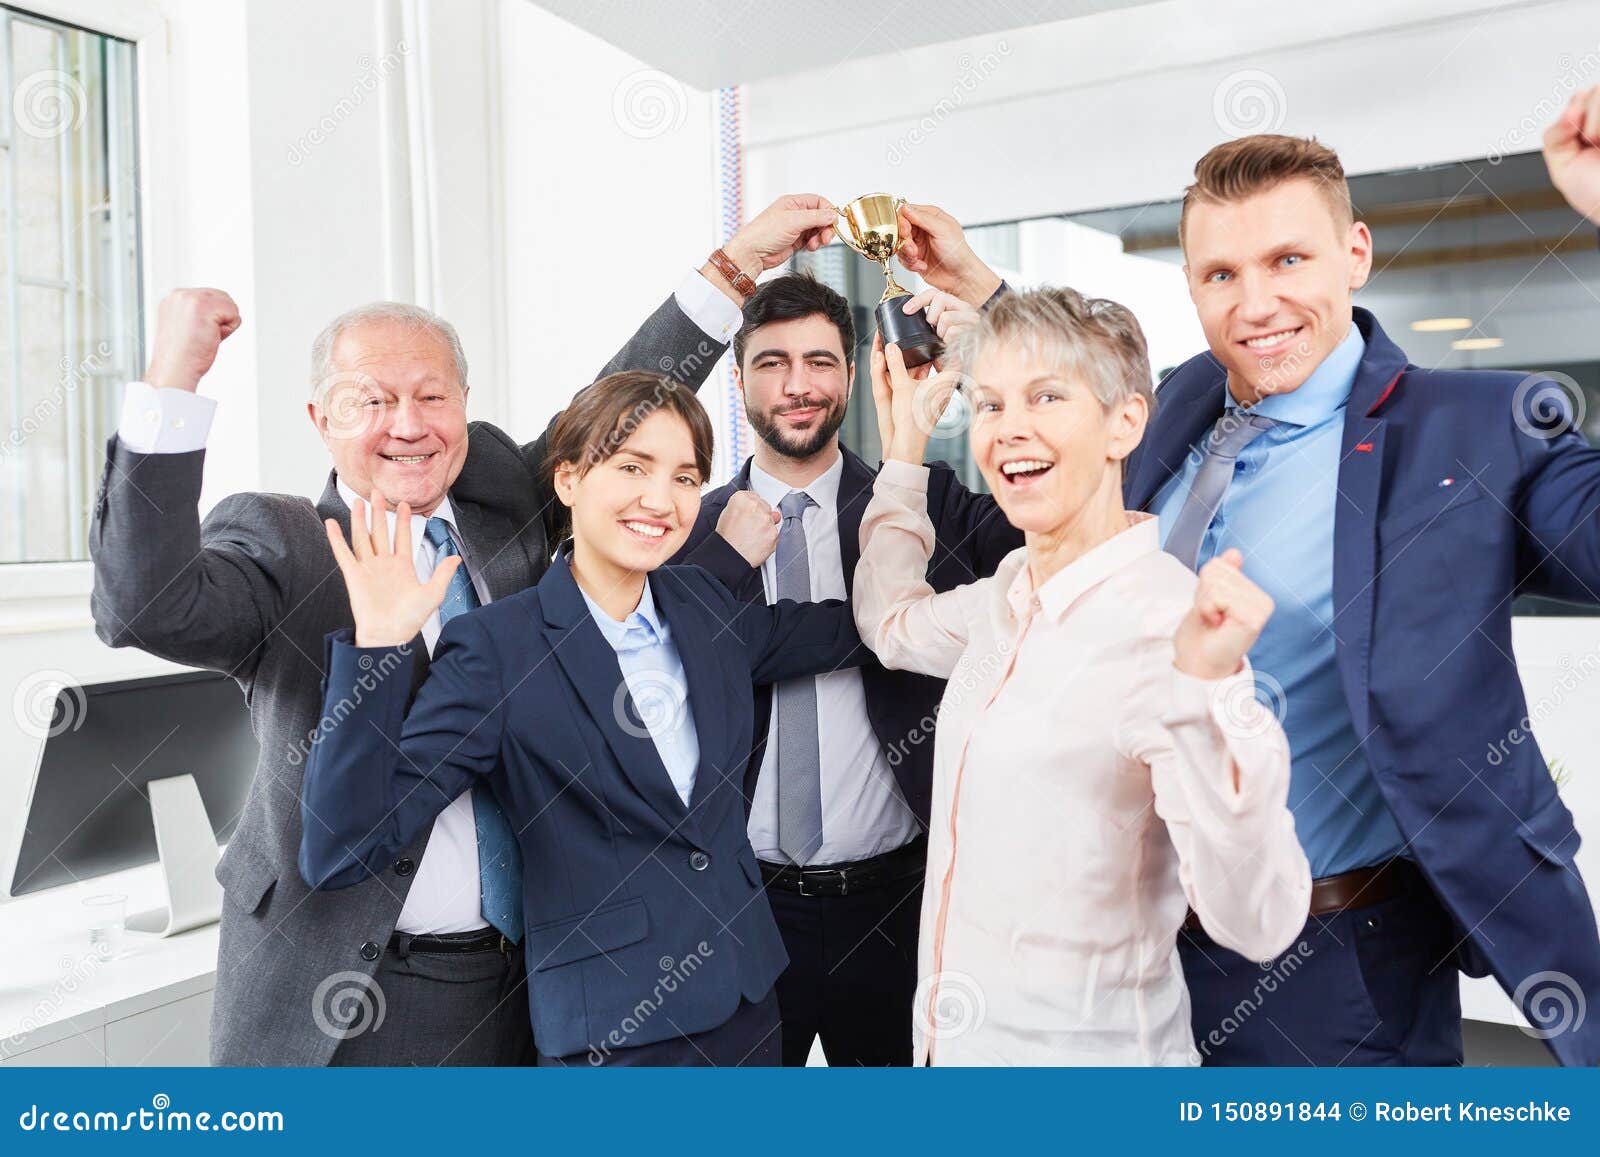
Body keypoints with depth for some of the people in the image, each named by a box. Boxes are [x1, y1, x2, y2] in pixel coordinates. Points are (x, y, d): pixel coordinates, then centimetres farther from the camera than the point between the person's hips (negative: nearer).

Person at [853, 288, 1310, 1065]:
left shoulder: (1172, 623, -23)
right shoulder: (1011, 588, -1)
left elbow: (1256, 923, -27)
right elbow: (892, 622, 19)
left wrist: (1209, 687, -40)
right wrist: (905, 440, 16)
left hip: (1085, 1052, -7)